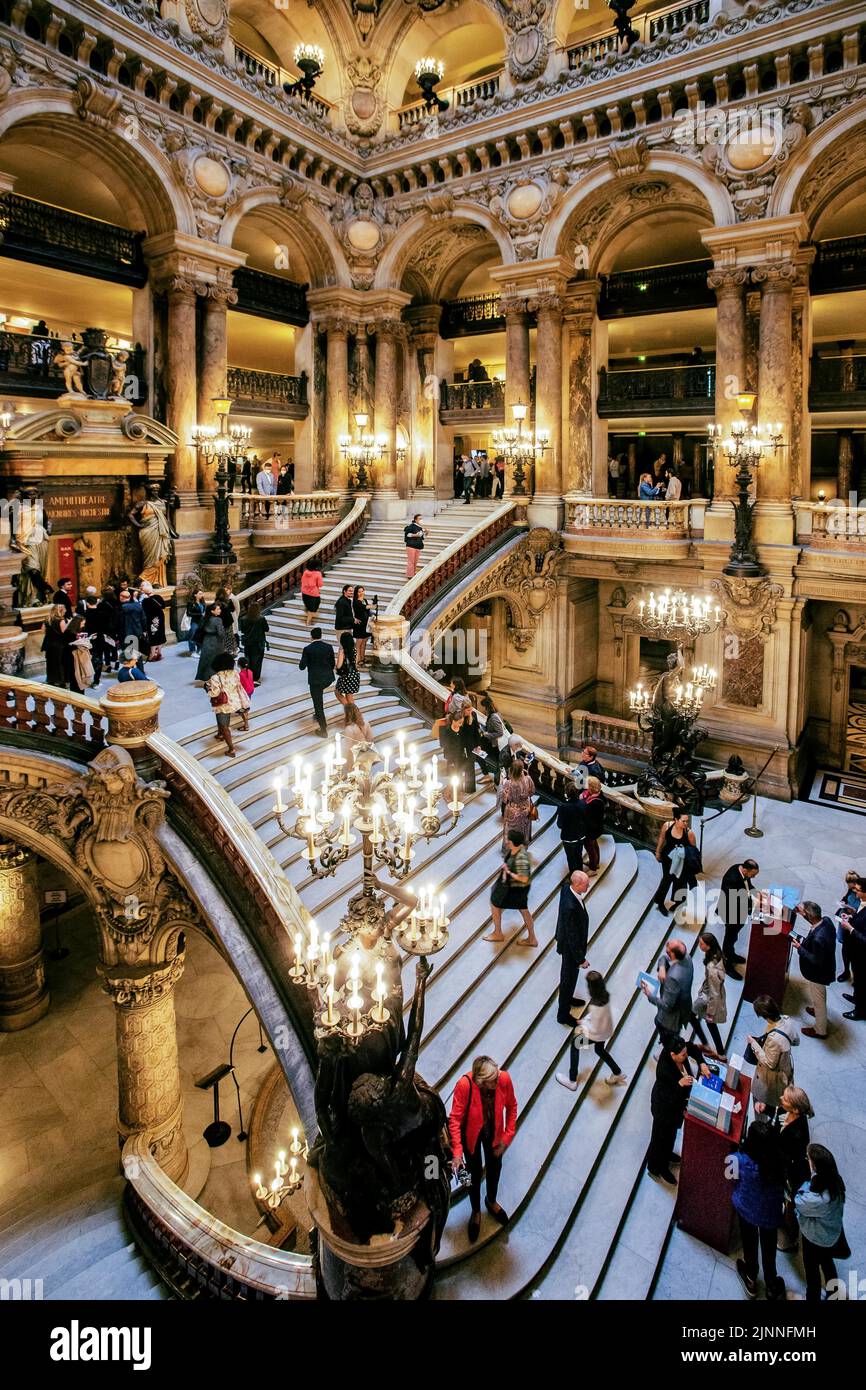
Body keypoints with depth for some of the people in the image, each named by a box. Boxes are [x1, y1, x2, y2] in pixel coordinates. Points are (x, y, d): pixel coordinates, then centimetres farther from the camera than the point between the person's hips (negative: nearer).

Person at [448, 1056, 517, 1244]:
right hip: (471, 1132, -3)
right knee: (475, 1171, 15)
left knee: (495, 1166, 23)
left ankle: (491, 1201, 55)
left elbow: (511, 1107, -12)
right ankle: (476, 1212, 45)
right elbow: (455, 1119, -28)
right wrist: (457, 1152, -32)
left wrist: (508, 1136, -11)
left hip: (494, 1130, 3)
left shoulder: (504, 1079, -33)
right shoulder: (464, 1085, -41)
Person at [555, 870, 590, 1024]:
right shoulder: (570, 907, -42)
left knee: (569, 976, 31)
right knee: (569, 979, 15)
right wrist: (581, 959, -19)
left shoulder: (566, 888, -17)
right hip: (571, 948, -8)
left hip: (568, 941, 8)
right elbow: (572, 937, -31)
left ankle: (567, 999, 56)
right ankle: (563, 1014, 37)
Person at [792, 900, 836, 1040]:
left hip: (817, 973, -8)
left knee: (818, 1000, 17)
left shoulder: (818, 938, -42)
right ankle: (817, 1009, 62)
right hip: (824, 967, 8)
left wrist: (800, 948, -25)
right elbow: (814, 920, 7)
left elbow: (816, 961, -31)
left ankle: (820, 1030, 39)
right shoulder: (826, 920, -18)